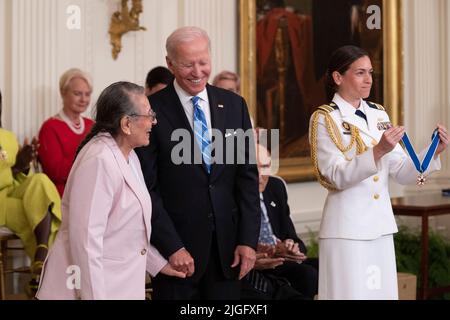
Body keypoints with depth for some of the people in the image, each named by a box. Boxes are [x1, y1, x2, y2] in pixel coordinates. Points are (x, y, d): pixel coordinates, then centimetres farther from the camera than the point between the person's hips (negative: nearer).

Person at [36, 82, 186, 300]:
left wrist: (158, 263, 13)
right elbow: (86, 238, -24)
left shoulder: (128, 156, 9)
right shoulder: (99, 161, -20)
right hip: (94, 287, -9)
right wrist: (94, 296, -23)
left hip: (120, 284, 9)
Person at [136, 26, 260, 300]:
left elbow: (248, 176, 6)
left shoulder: (234, 105, 6)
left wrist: (248, 239, -1)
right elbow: (148, 187, -8)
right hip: (176, 244, -3)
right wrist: (172, 247, -13)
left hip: (228, 246, 4)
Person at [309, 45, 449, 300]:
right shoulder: (325, 119, -4)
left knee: (383, 292, 7)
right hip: (347, 228, -5)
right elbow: (337, 176, -15)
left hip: (382, 226, 5)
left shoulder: (379, 115, 12)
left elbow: (402, 173, 7)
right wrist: (378, 151, -27)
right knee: (351, 292, -3)